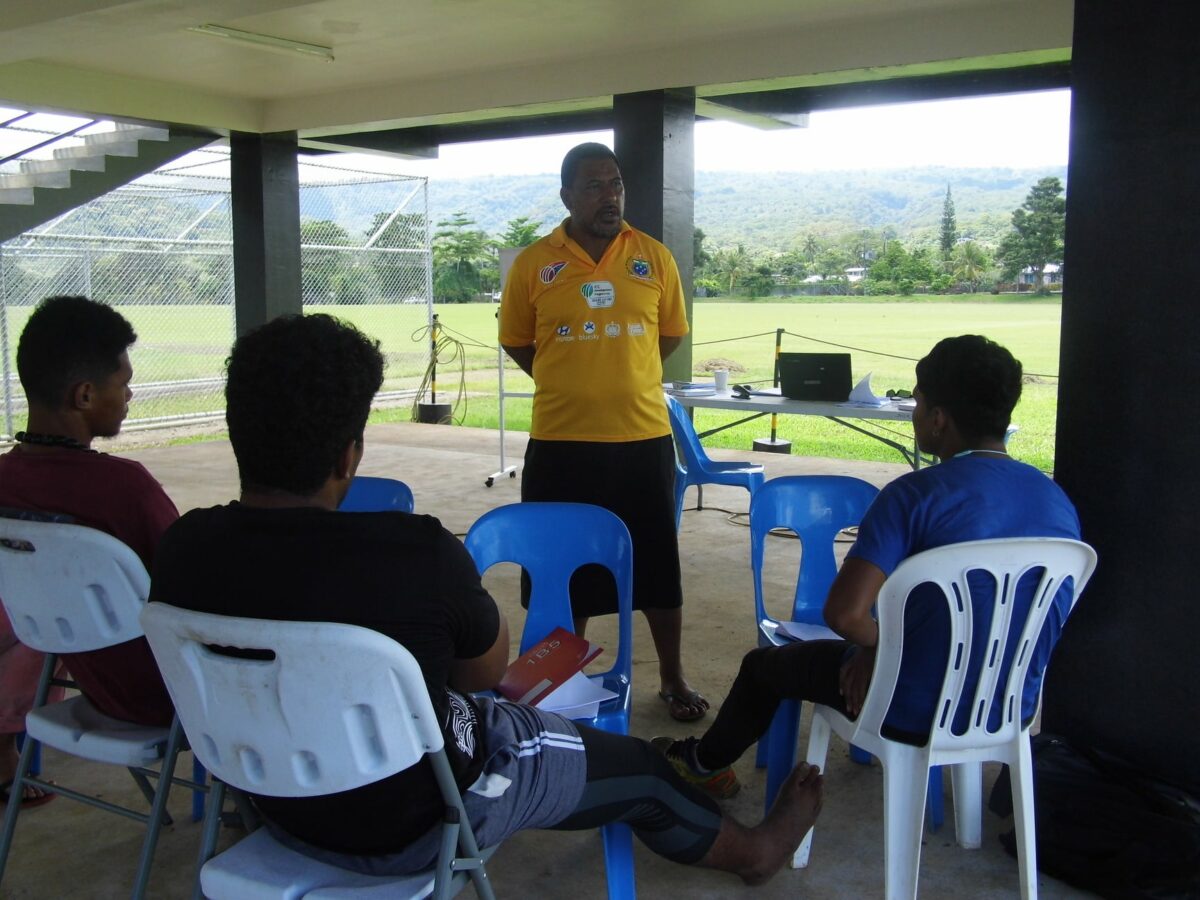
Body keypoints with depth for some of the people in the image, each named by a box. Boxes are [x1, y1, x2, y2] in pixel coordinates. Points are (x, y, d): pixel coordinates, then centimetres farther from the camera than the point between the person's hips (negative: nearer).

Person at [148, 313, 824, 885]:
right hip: (414, 827, -5)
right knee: (635, 767, 18)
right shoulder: (417, 553, -33)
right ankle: (751, 849, 47)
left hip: (278, 804, 6)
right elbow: (489, 667, -11)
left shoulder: (184, 548, -17)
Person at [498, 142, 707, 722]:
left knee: (656, 563, 11)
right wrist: (568, 384, 5)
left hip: (643, 438, 1)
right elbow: (516, 342, 9)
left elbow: (670, 334, 12)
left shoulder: (654, 258, 1)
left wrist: (622, 380, 9)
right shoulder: (533, 264, -2)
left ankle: (672, 677, 29)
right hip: (560, 442, 0)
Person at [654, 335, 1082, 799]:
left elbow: (845, 613, -30)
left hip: (918, 713, -6)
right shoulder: (1058, 499, -3)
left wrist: (877, 640, -6)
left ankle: (705, 763, 48)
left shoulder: (915, 494, -23)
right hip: (1014, 708, 6)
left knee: (764, 664, 21)